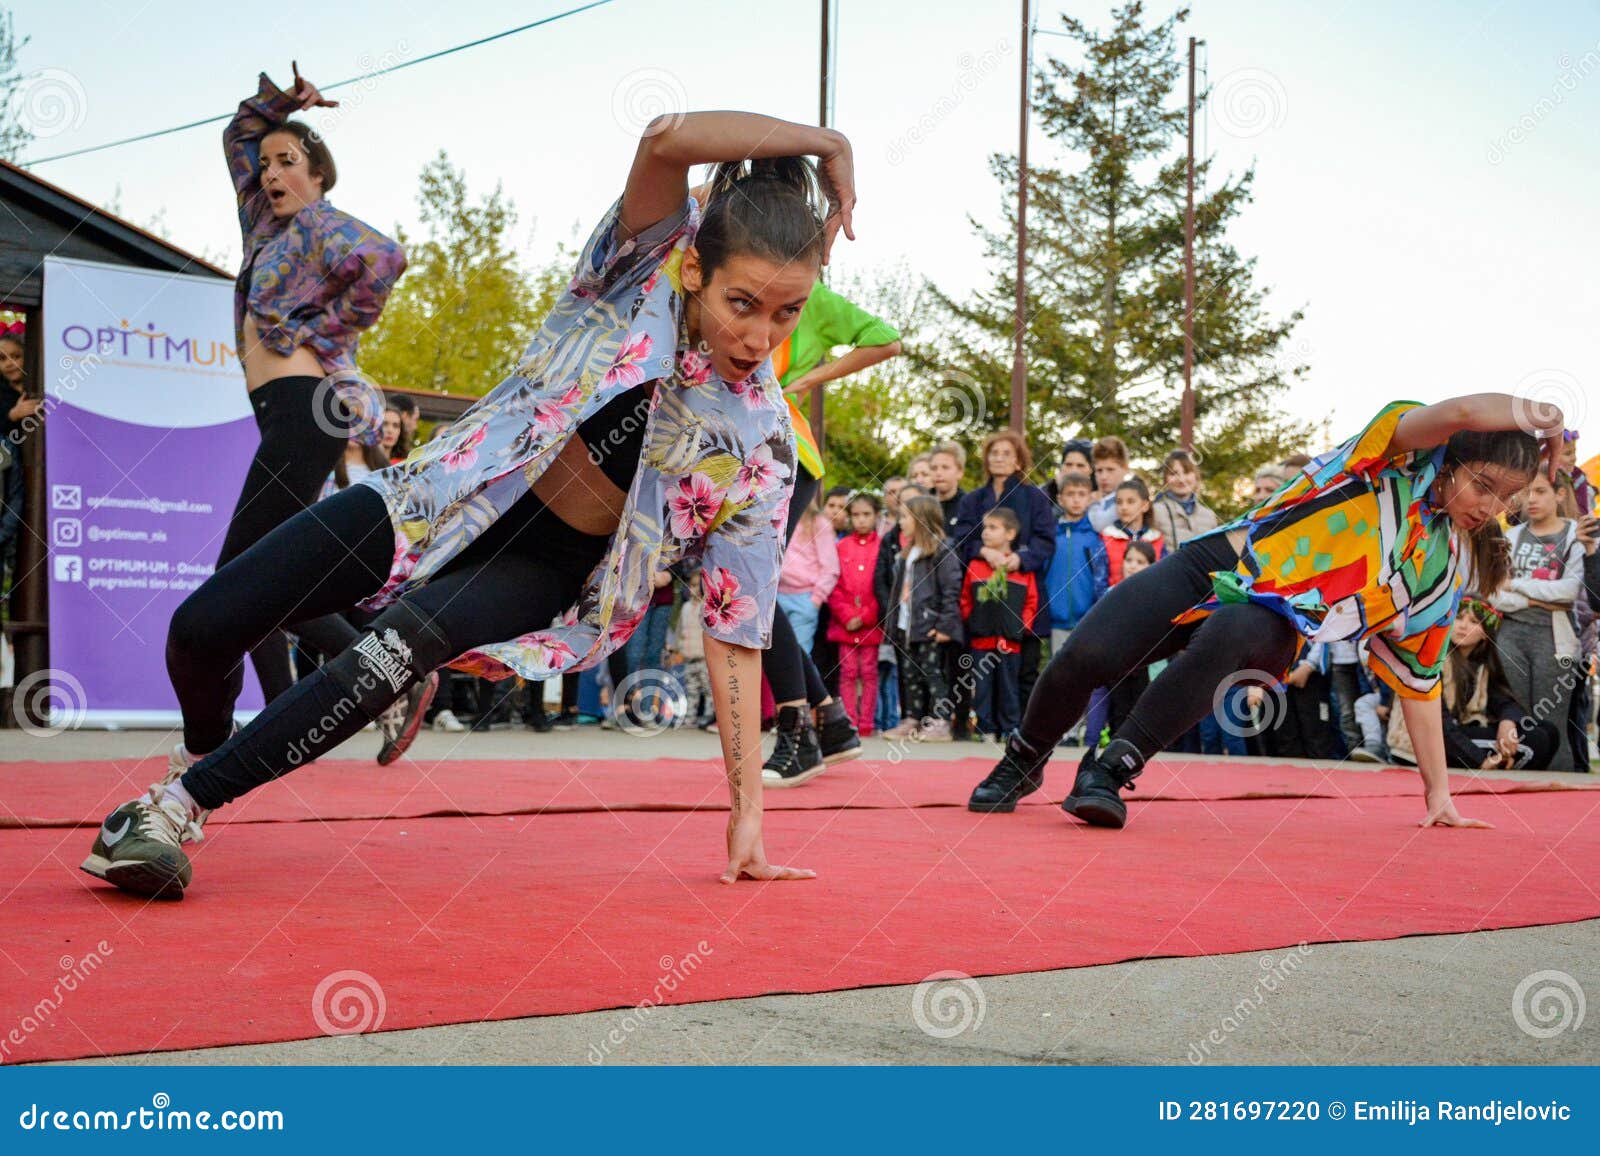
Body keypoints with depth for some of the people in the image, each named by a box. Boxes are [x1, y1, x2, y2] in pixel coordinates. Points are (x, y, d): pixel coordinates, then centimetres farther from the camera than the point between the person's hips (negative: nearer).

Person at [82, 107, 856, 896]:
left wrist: (748, 810, -14)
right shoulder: (651, 260, -13)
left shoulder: (763, 445, -12)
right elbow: (666, 138, -34)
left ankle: (179, 805, -17)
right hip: (455, 498, 1)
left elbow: (736, 628, -9)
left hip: (548, 568, -1)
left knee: (409, 639, -34)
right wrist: (822, 142, -24)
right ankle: (209, 751, 32)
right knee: (204, 626, -5)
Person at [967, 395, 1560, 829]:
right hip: (1215, 565, -2)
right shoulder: (1410, 452, -1)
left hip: (1270, 628, 2)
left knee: (1227, 638, -38)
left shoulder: (1446, 569, 12)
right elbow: (1461, 411, -25)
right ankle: (1021, 765, 6)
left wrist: (1439, 794, 15)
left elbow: (1418, 681, 17)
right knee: (1086, 657, -25)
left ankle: (1109, 772, -31)